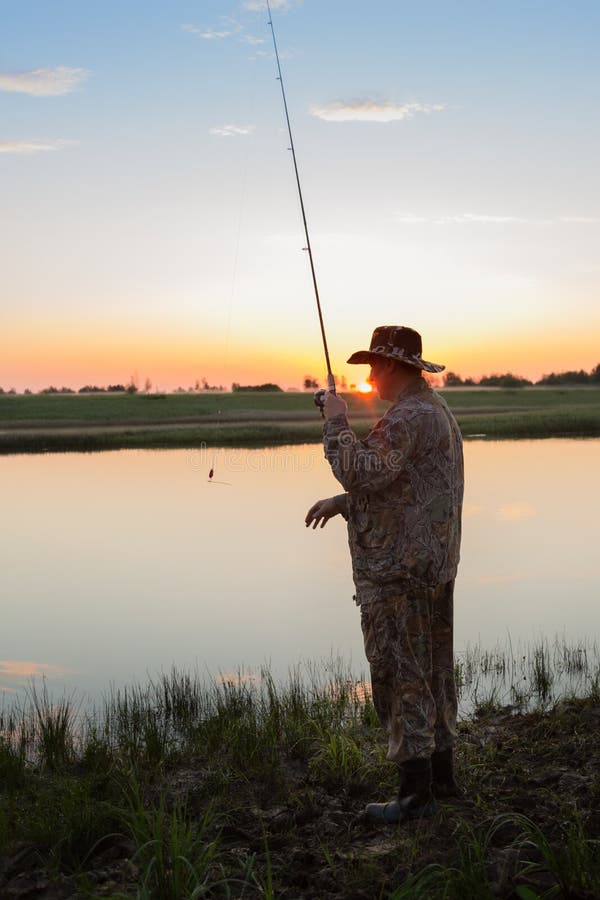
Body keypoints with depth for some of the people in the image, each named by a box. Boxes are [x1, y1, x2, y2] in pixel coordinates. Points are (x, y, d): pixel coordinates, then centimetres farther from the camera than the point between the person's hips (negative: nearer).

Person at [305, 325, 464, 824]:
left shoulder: (409, 416, -18)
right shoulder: (435, 410, 16)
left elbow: (364, 472, -30)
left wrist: (338, 422, -18)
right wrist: (341, 502, 16)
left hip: (399, 568, -11)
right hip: (434, 564, 11)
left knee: (402, 675, -4)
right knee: (433, 671, 17)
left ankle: (416, 792, 2)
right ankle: (440, 771, 28)